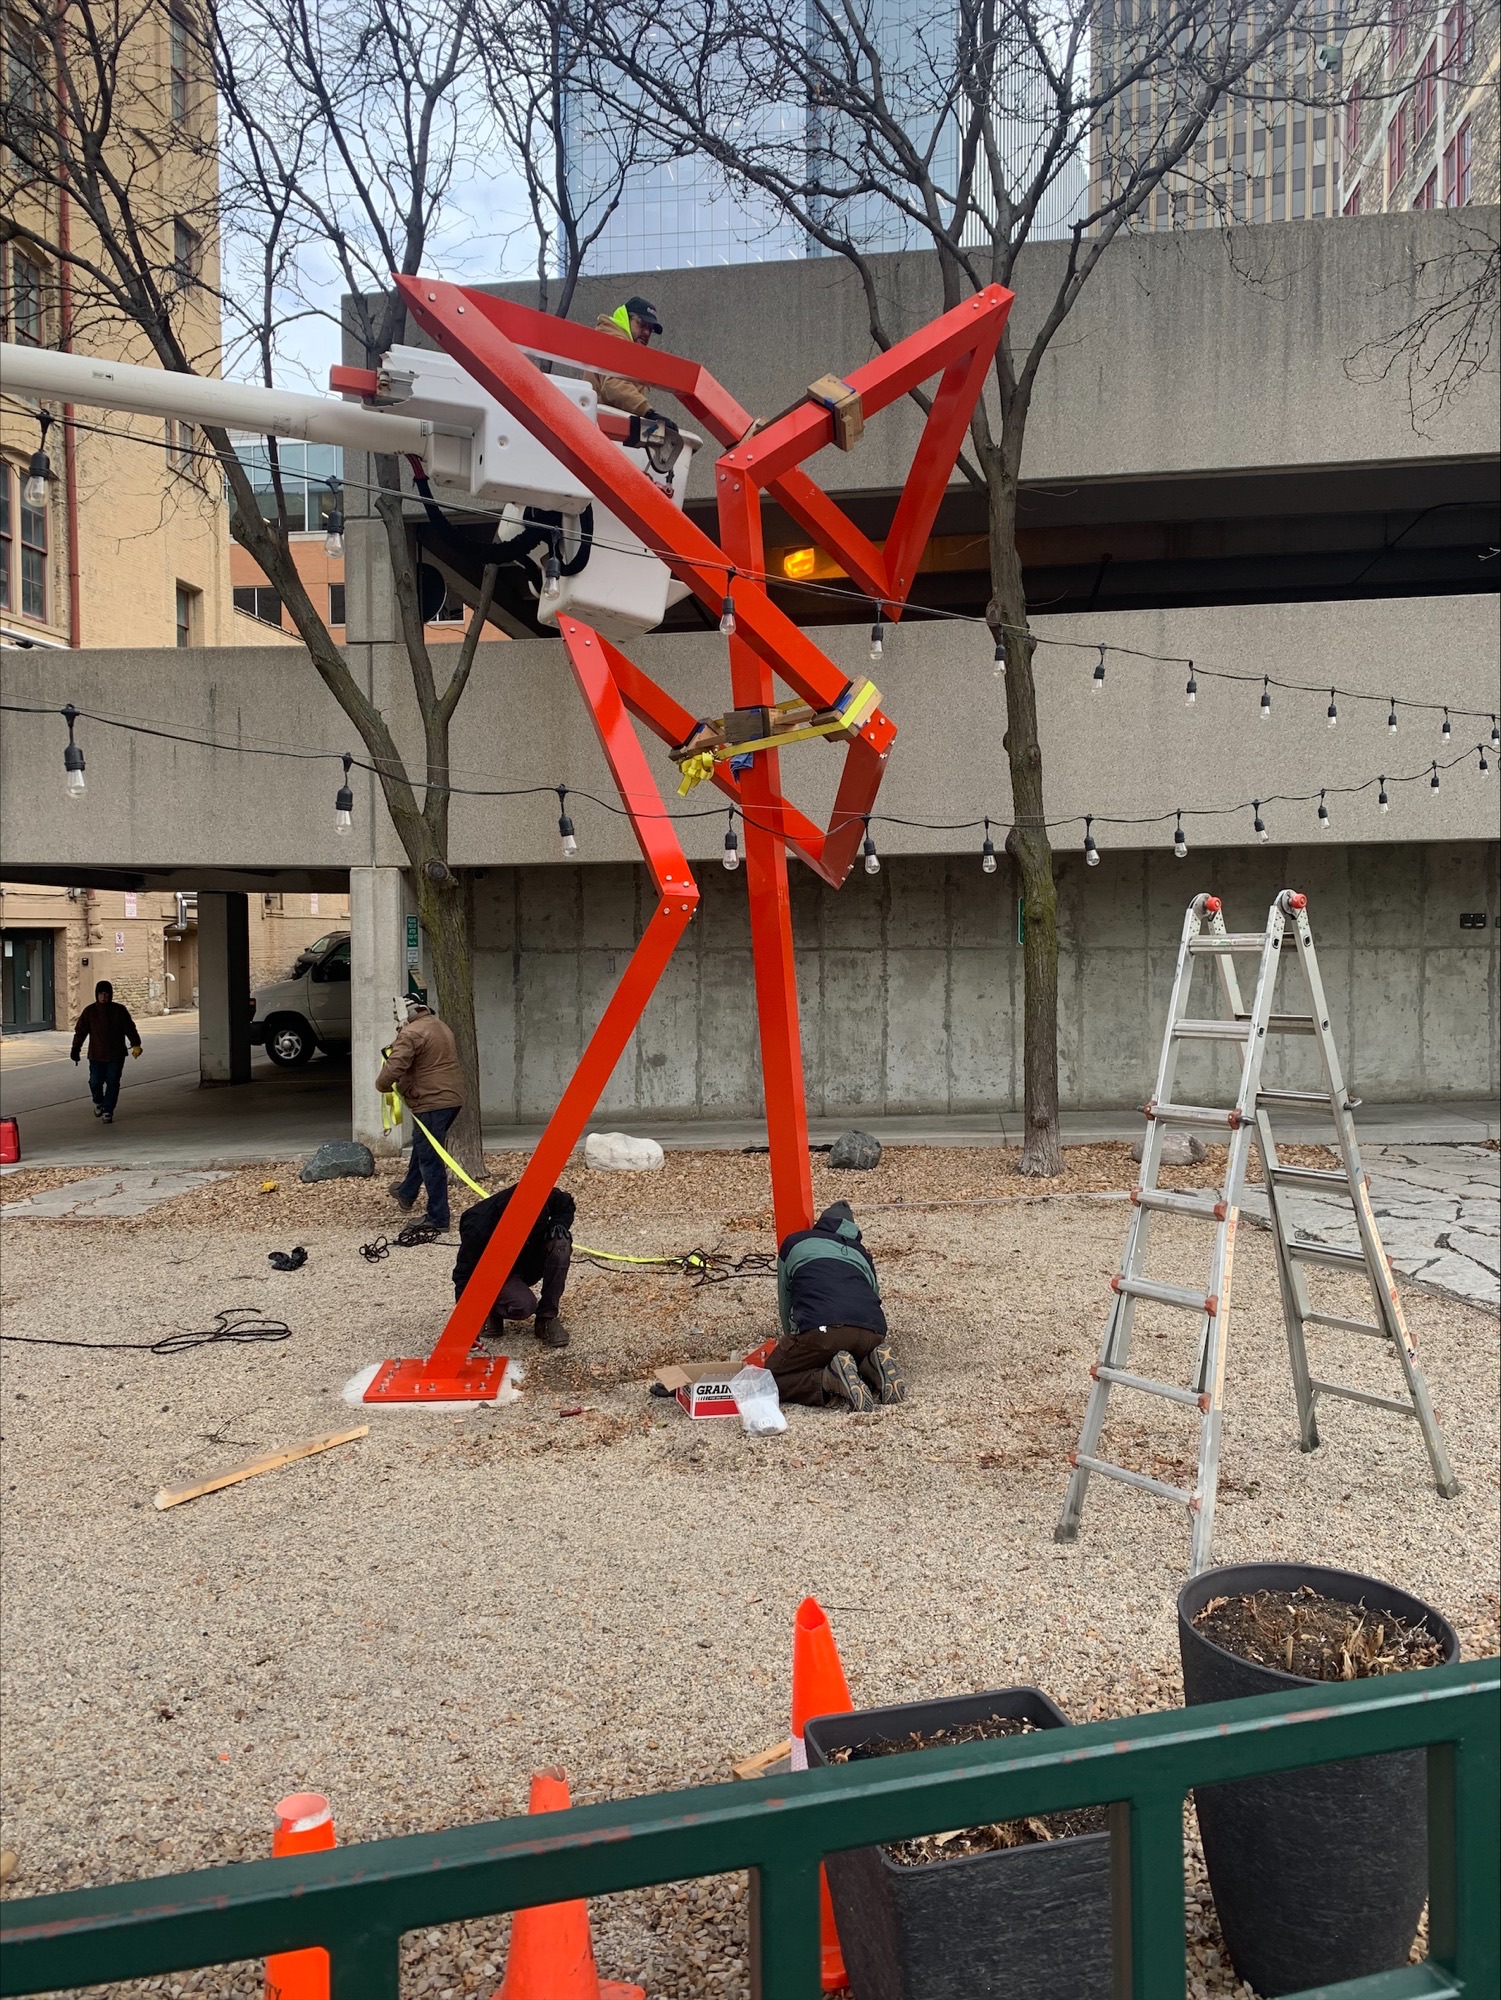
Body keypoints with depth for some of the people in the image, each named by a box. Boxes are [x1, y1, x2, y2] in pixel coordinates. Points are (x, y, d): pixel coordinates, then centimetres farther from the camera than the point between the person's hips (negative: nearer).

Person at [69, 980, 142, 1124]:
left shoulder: (120, 1010, -2)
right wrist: (76, 1048, -9)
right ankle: (98, 1103, 30)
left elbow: (130, 1029, 0)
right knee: (95, 1082, -1)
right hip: (96, 1055, 1)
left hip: (116, 1055, -1)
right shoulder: (89, 1011, -1)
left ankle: (108, 1112, 8)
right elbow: (80, 1031, -1)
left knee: (113, 1083, -2)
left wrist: (135, 1044, -10)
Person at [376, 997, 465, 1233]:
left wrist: (382, 1084, -2)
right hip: (452, 1098, 10)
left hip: (432, 1103, -10)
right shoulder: (440, 1027, 16)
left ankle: (438, 1219, 0)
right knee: (421, 1148, 26)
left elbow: (394, 1067, -22)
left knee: (430, 1159, -3)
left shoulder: (411, 1034, -15)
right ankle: (406, 1193, 44)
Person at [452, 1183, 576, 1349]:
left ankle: (547, 1319, -14)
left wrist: (559, 1224, -23)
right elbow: (464, 1276, -28)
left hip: (529, 1261, 5)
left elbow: (566, 1206, 0)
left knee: (561, 1241, -26)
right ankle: (491, 1308, 3)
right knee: (524, 1305, -34)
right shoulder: (478, 1228, -34)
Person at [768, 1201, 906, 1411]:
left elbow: (784, 1303, 33)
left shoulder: (794, 1242, 28)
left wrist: (792, 1337, 51)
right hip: (873, 1333, 4)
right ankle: (872, 1369, 1)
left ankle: (830, 1379, -12)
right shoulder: (861, 1253, 34)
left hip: (821, 1329, -4)